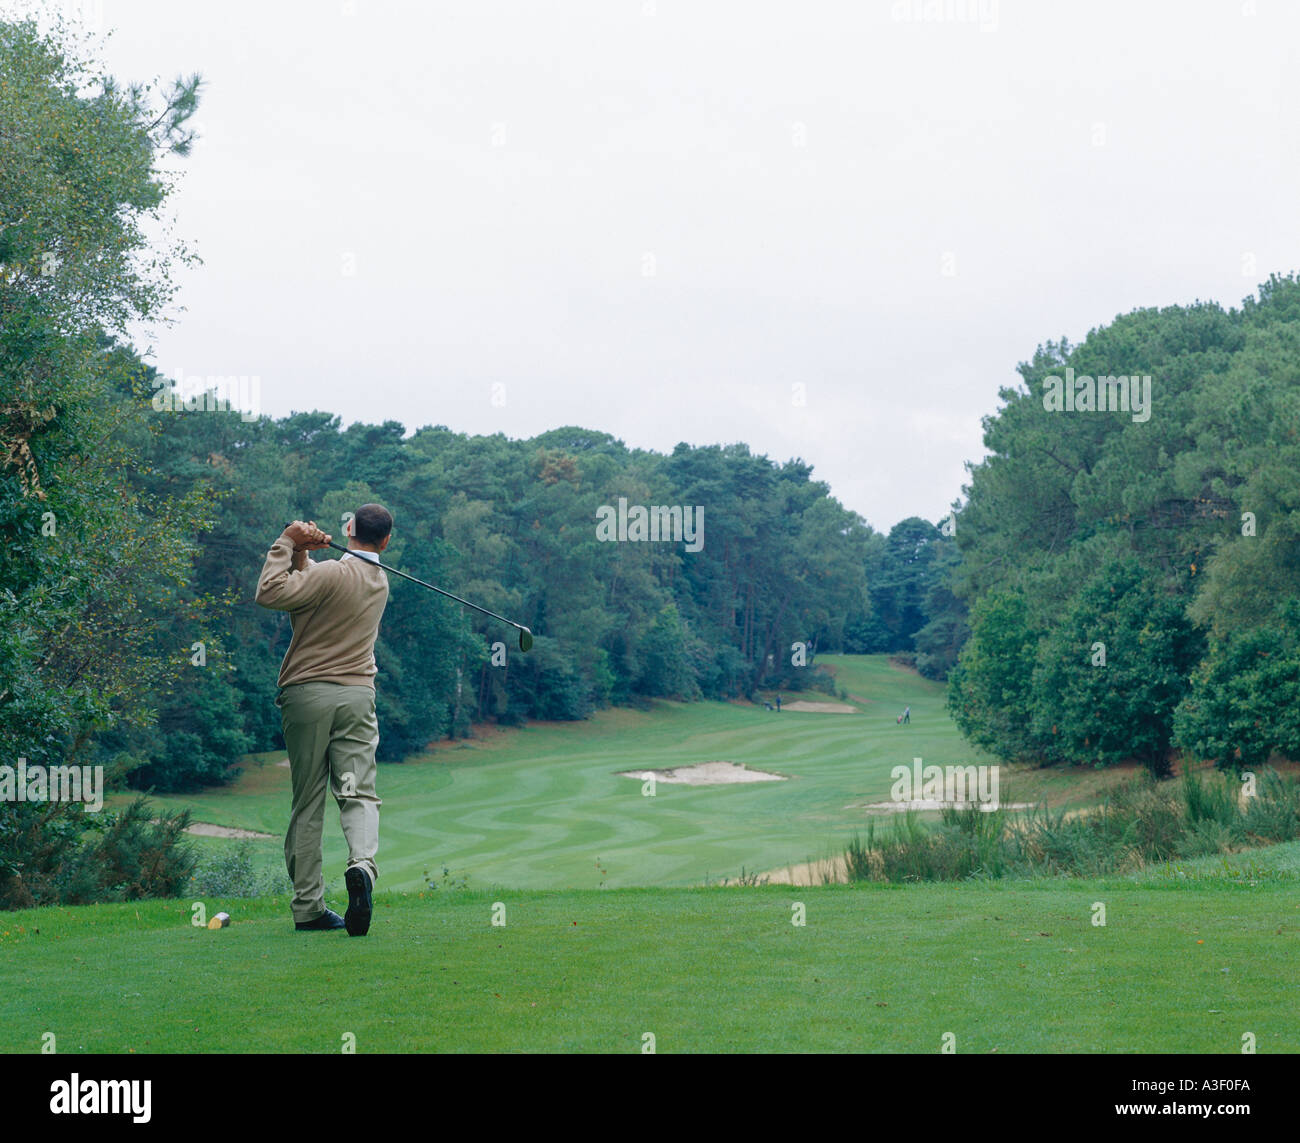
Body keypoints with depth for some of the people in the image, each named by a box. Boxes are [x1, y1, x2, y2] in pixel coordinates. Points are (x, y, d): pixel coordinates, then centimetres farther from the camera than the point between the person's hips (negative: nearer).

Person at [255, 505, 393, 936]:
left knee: (307, 803, 3)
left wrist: (288, 543, -8)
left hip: (307, 693, -4)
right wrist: (301, 553, -3)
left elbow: (270, 593, -15)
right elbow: (310, 588, 11)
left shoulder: (335, 573, -12)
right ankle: (362, 863, -31)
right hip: (357, 694, 4)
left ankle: (308, 907, 5)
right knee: (358, 792, -1)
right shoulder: (379, 581, 11)